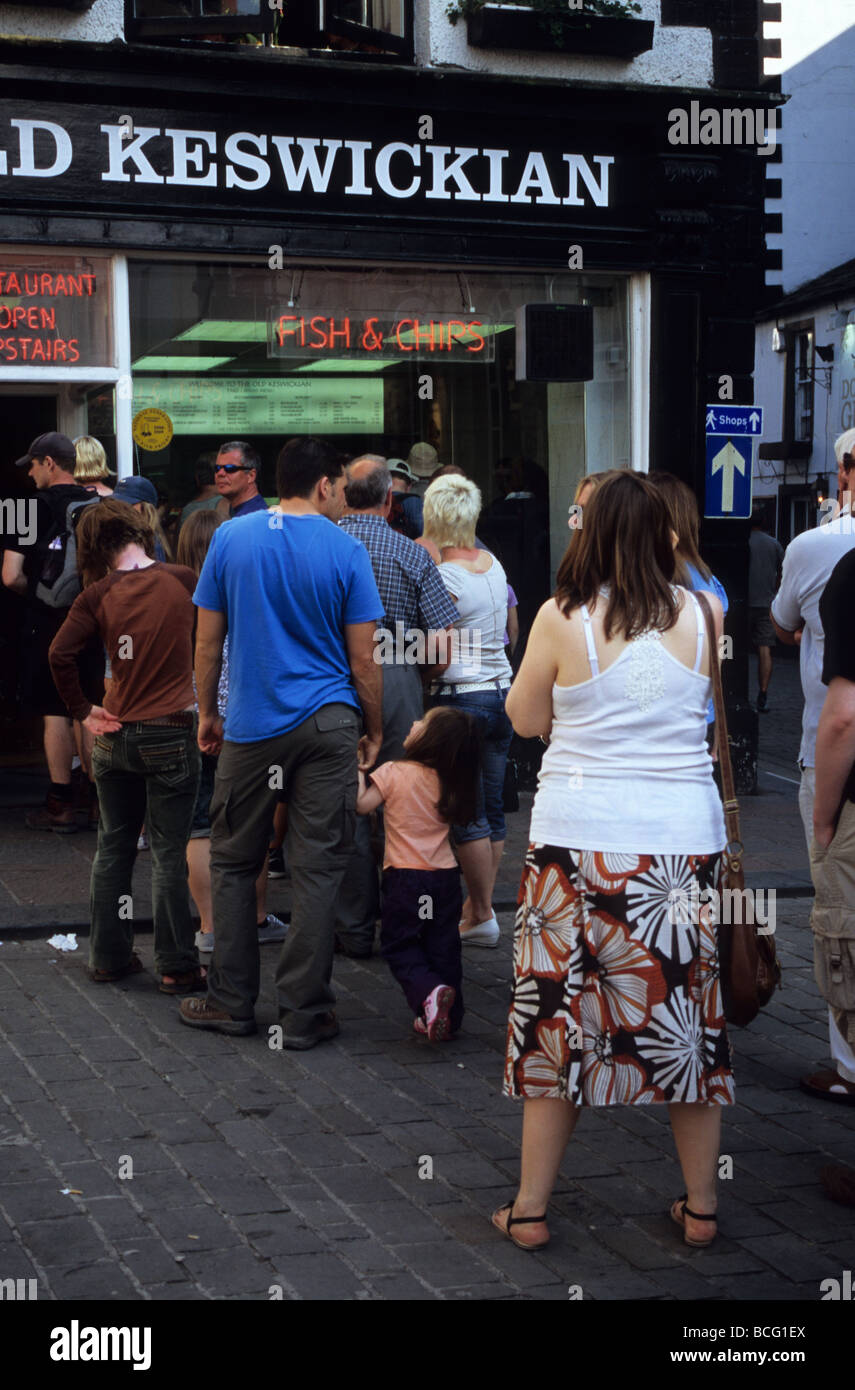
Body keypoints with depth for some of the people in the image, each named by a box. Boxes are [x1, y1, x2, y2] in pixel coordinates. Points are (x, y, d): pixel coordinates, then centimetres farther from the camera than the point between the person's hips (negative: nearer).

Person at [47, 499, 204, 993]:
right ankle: (177, 967, 8)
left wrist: (83, 710, -2)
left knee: (113, 847, 16)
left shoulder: (99, 594, -4)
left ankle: (109, 956, 24)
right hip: (172, 735, -3)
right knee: (170, 854, 3)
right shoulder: (183, 580, -7)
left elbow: (60, 653, -13)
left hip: (115, 735, 3)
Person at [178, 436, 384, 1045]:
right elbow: (363, 660, -3)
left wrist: (207, 712, 17)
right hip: (328, 725, -1)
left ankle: (232, 1002, 18)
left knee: (234, 863, 13)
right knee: (317, 869, 3)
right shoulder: (345, 550, -4)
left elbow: (208, 640, 5)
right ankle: (305, 1013, 7)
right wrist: (375, 731, 9)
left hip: (251, 726, 2)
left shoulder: (231, 538, 2)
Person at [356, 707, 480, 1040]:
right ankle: (449, 1016, 12)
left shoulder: (393, 773, -12)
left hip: (405, 875, -4)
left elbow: (362, 805, -14)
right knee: (443, 947, 12)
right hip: (446, 874, 4)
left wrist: (358, 772, 0)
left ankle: (428, 993, -19)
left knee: (399, 945, 6)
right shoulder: (448, 781, 2)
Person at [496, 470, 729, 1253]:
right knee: (691, 1018, 12)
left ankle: (530, 1211, 16)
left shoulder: (562, 617, -6)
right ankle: (701, 1207, 22)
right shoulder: (700, 614, -1)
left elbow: (525, 719, 5)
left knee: (561, 1017, 8)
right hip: (687, 837, 2)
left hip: (580, 839, -2)